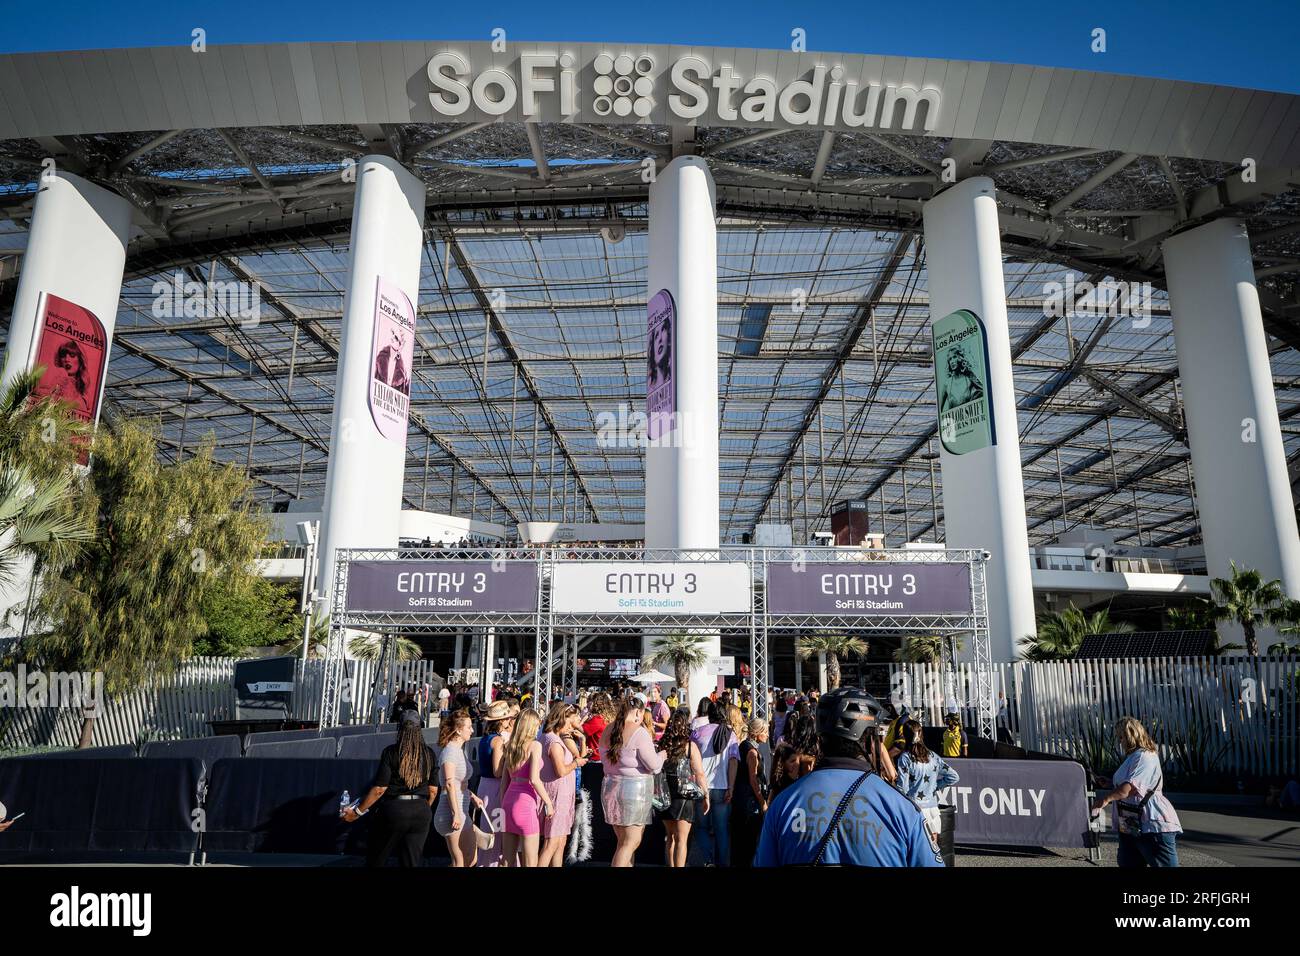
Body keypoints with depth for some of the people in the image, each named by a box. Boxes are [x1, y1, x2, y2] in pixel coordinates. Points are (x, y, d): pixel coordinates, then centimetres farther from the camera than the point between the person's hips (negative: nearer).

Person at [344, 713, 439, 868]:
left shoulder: (391, 752, -8)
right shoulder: (429, 754, 3)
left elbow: (379, 789, -11)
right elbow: (433, 791, 7)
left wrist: (357, 811, -1)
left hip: (394, 809, -3)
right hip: (421, 812, 3)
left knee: (375, 860, 14)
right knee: (411, 862, 10)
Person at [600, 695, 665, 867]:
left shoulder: (608, 731, 7)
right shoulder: (639, 732, -15)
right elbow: (654, 764, -14)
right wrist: (662, 754, 5)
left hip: (610, 786, 7)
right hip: (635, 788, -7)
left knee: (623, 841, 16)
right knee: (630, 843, 1)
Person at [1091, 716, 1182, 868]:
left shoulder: (1145, 757, -14)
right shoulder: (1132, 757, 19)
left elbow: (1131, 786, -29)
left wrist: (1107, 798, -37)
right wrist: (1109, 783, 19)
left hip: (1153, 826, -11)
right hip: (1129, 826, 11)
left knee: (1163, 864, -5)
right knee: (1128, 864, 12)